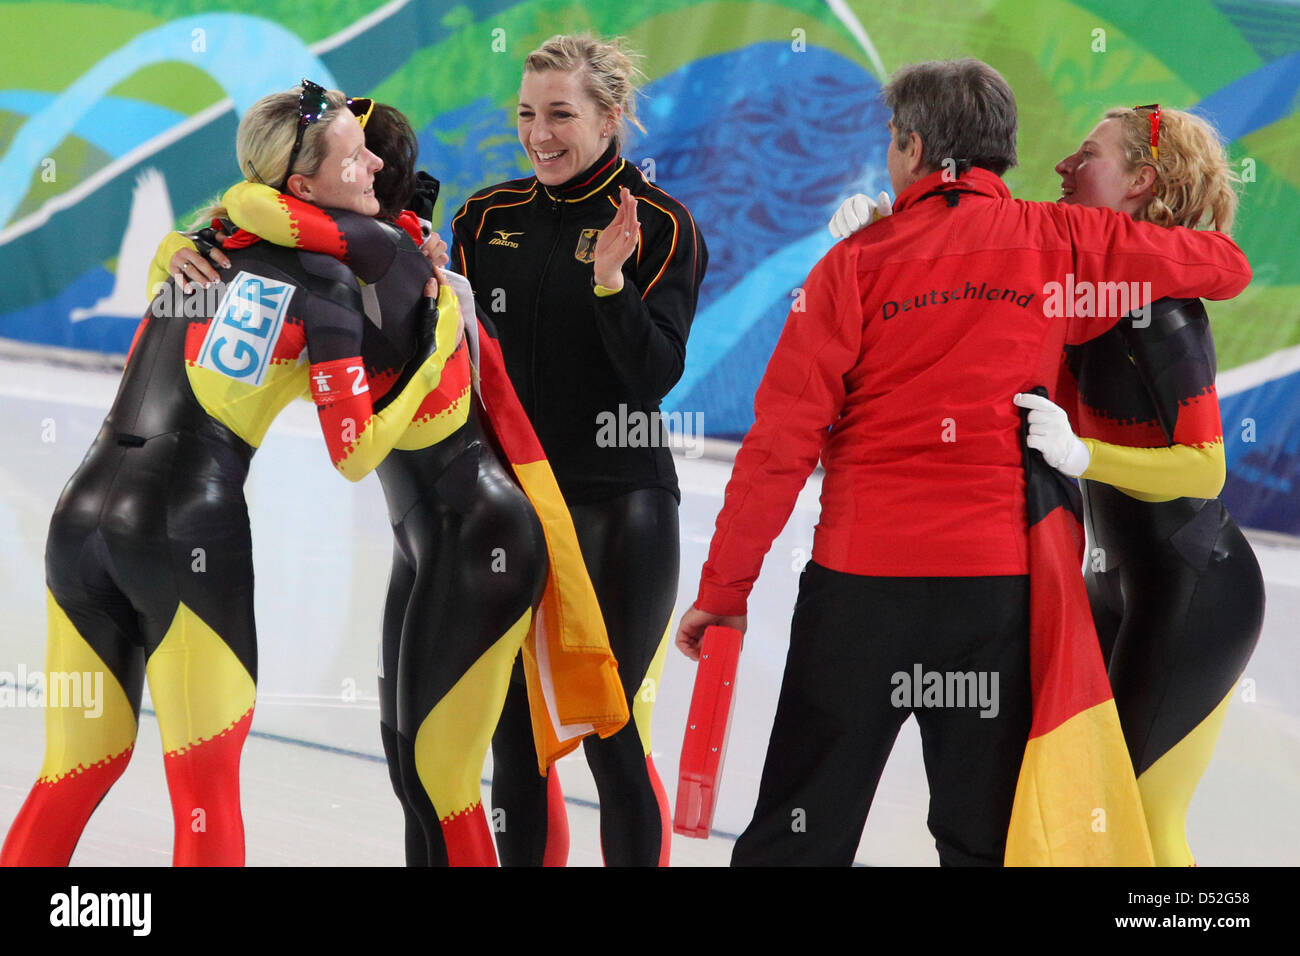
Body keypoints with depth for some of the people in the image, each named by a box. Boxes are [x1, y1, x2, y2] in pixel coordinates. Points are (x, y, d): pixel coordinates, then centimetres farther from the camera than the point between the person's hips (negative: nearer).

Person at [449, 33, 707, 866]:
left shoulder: (661, 225, -5)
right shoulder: (489, 218, 7)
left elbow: (658, 375, -13)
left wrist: (609, 280, -25)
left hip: (619, 512, -4)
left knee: (610, 734, -3)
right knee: (514, 738, 7)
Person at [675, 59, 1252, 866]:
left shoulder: (860, 261, -2)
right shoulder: (1058, 243, 2)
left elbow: (782, 442, -6)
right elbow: (1227, 266, 12)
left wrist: (723, 589, 1)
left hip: (863, 578, -2)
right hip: (999, 579, 2)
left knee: (799, 834, 5)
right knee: (983, 836, 11)